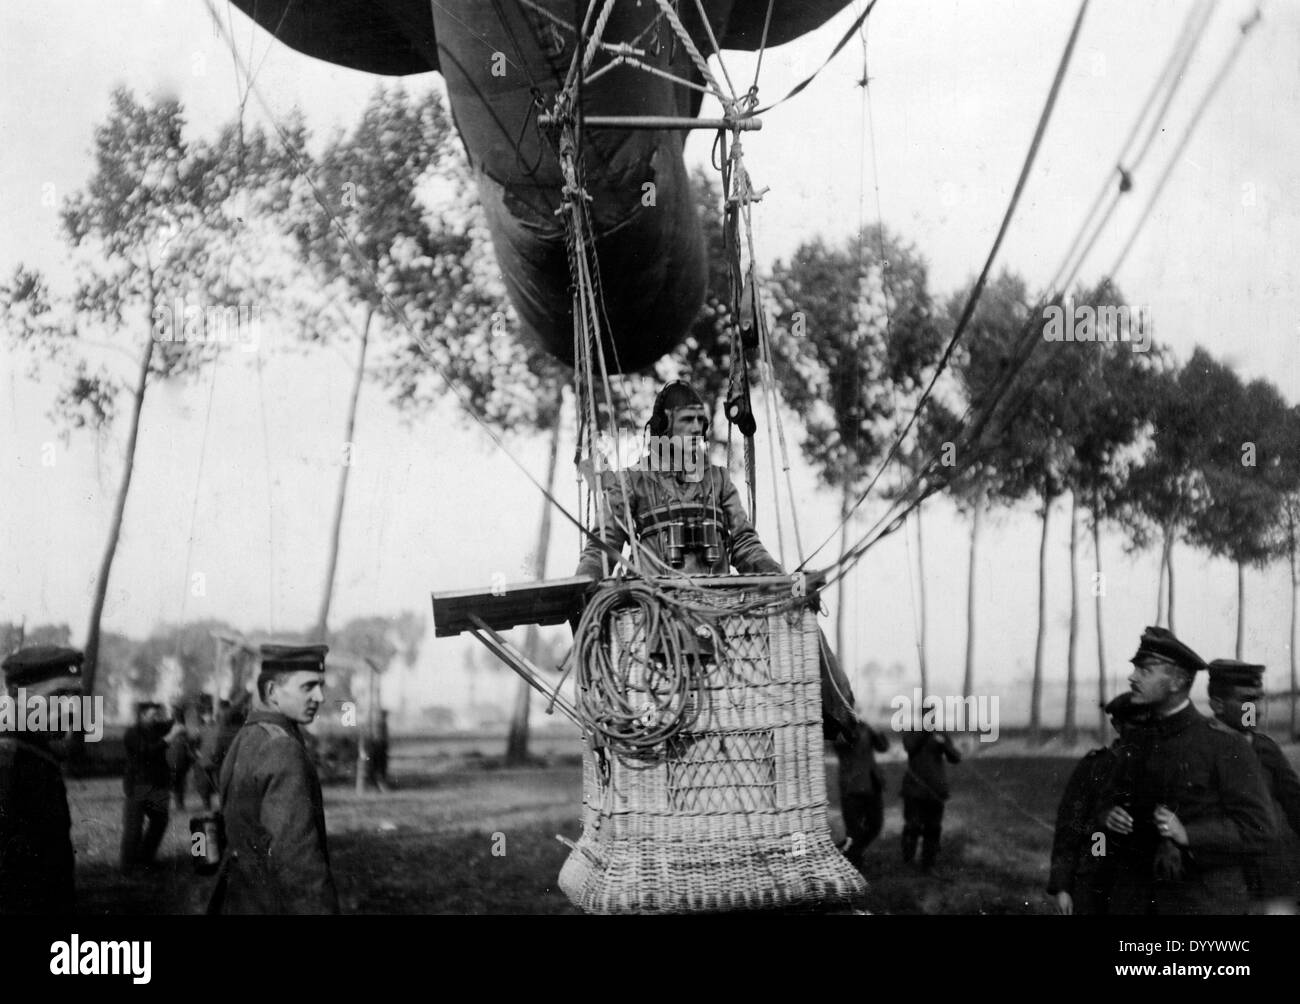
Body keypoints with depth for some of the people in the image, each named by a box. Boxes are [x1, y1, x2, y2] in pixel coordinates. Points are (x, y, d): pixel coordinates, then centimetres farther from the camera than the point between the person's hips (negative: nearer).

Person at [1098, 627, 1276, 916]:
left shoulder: (1226, 745, -7)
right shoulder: (1138, 742, 10)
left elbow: (1256, 829, -10)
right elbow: (1110, 801, 22)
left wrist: (1187, 834, -21)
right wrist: (1108, 817, -2)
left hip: (1204, 899, -5)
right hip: (1136, 897, 5)